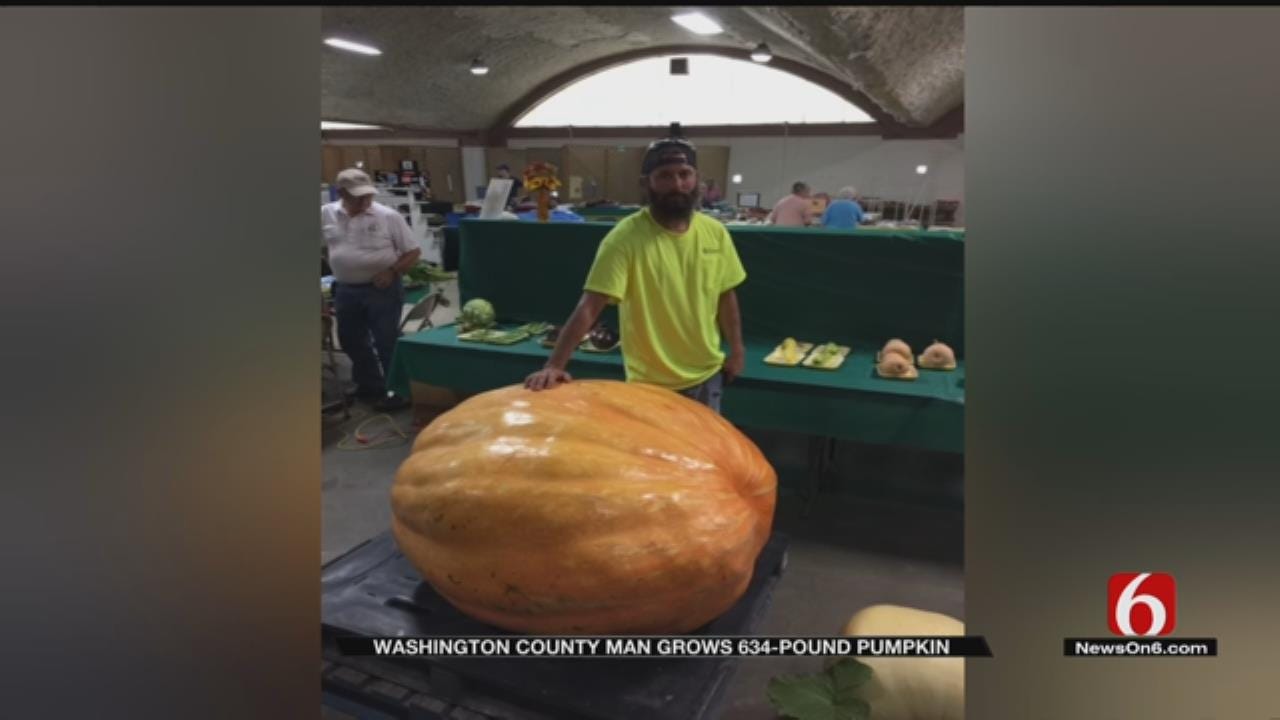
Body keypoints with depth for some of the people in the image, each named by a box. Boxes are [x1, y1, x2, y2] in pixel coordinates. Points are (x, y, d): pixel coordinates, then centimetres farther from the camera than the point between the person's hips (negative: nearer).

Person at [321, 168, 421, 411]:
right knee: (351, 341, 15)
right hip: (345, 290, 5)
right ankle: (370, 386, 34)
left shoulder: (388, 216, -7)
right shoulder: (326, 215, 1)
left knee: (387, 342, -1)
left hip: (382, 289, -4)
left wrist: (392, 271, -16)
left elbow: (413, 252, -4)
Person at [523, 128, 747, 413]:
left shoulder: (716, 233, -3)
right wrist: (554, 365, -34)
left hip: (708, 375, 5)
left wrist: (736, 351, 11)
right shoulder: (625, 238, -20)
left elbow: (726, 296, 8)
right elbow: (589, 307, -26)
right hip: (651, 385, -5)